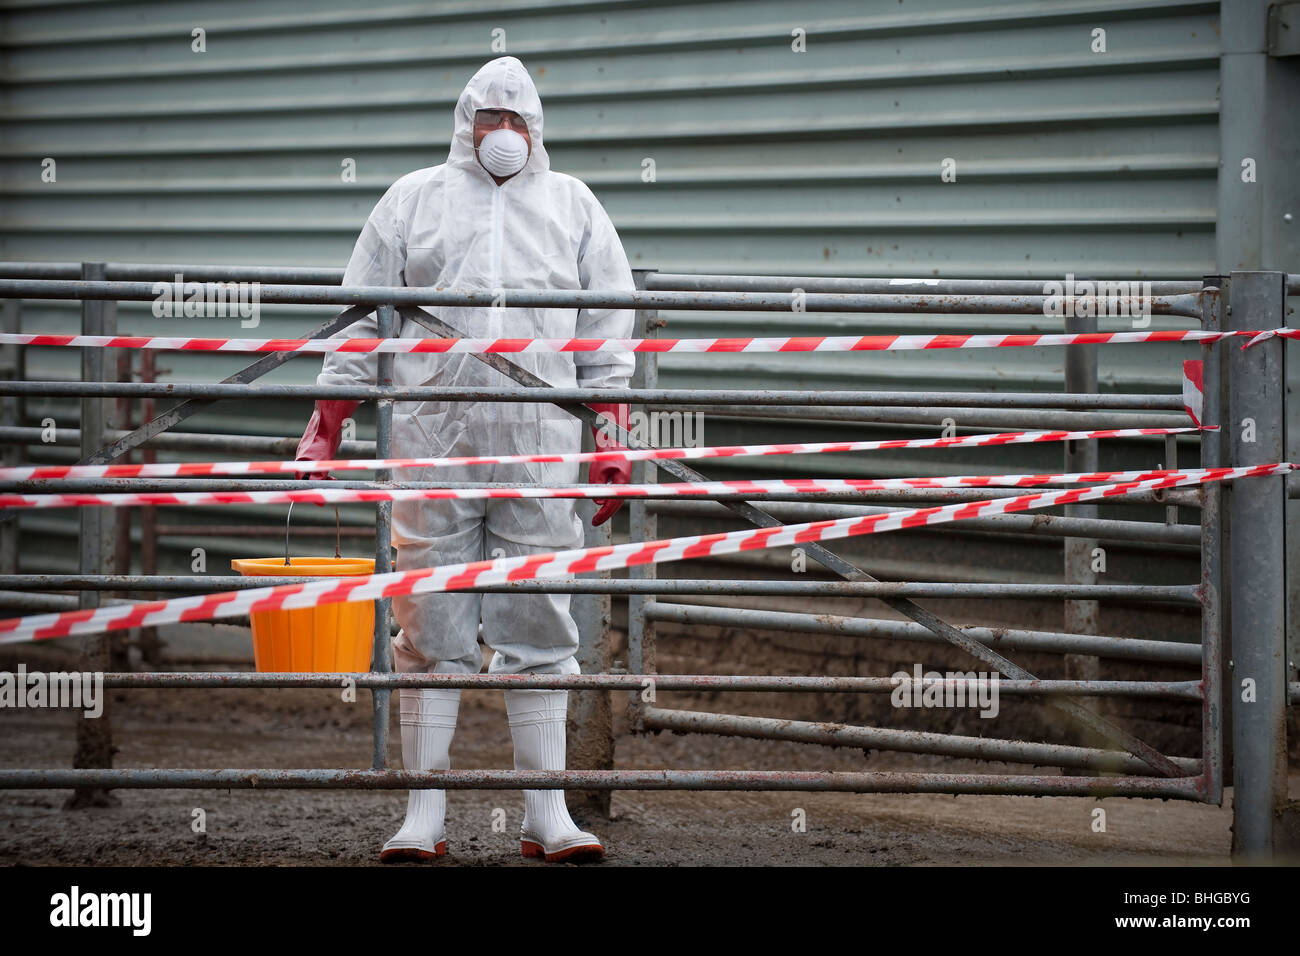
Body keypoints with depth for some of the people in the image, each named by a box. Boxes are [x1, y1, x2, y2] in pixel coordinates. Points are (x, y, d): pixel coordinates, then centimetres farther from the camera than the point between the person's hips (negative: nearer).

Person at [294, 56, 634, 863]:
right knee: (430, 629, 0)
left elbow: (607, 338, 13)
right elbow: (362, 324, 12)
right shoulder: (414, 200, 13)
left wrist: (614, 442, 5)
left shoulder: (573, 206, 15)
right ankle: (424, 816, 4)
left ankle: (547, 814, 5)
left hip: (540, 448, 0)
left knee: (539, 628, 1)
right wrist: (323, 432, 6)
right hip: (429, 440, 0)